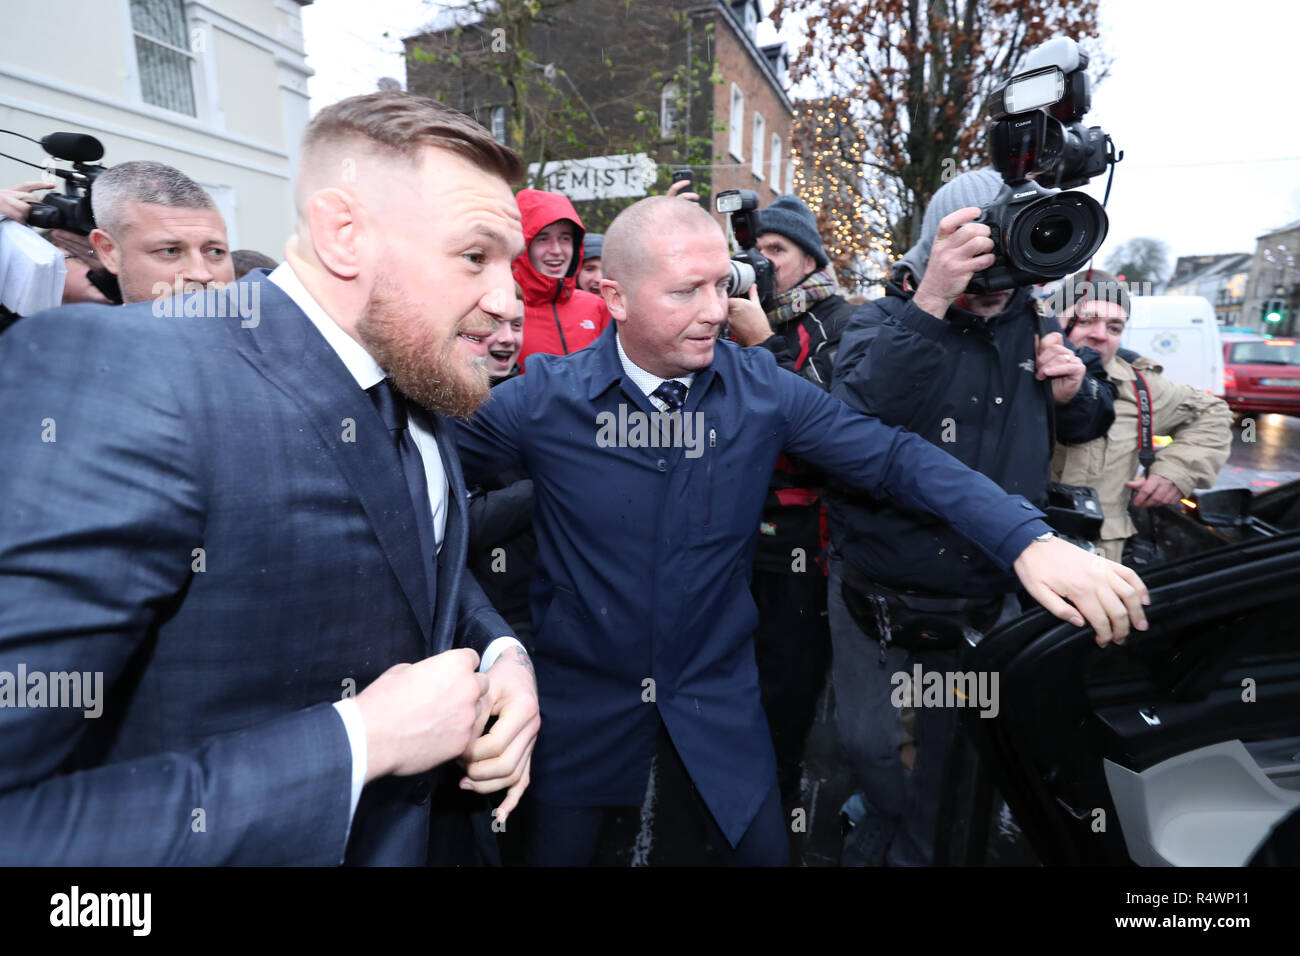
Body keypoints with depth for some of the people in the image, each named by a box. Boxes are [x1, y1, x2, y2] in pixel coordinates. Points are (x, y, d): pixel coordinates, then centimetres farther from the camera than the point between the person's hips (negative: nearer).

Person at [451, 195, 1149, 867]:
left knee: (763, 848, 17)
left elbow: (894, 455, -13)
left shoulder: (763, 388, -10)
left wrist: (1029, 538, -23)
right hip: (583, 692, 0)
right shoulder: (545, 396, -15)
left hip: (718, 690, 2)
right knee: (557, 848, 19)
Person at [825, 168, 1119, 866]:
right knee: (872, 742, 9)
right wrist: (928, 303, -39)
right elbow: (854, 422, -33)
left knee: (952, 743, 22)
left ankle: (909, 847, 49)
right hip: (879, 595, -4)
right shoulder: (883, 322, -12)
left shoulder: (1033, 329, 2)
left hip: (991, 593, 5)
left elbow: (1086, 426, 17)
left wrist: (1074, 394, -6)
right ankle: (888, 825, 43)